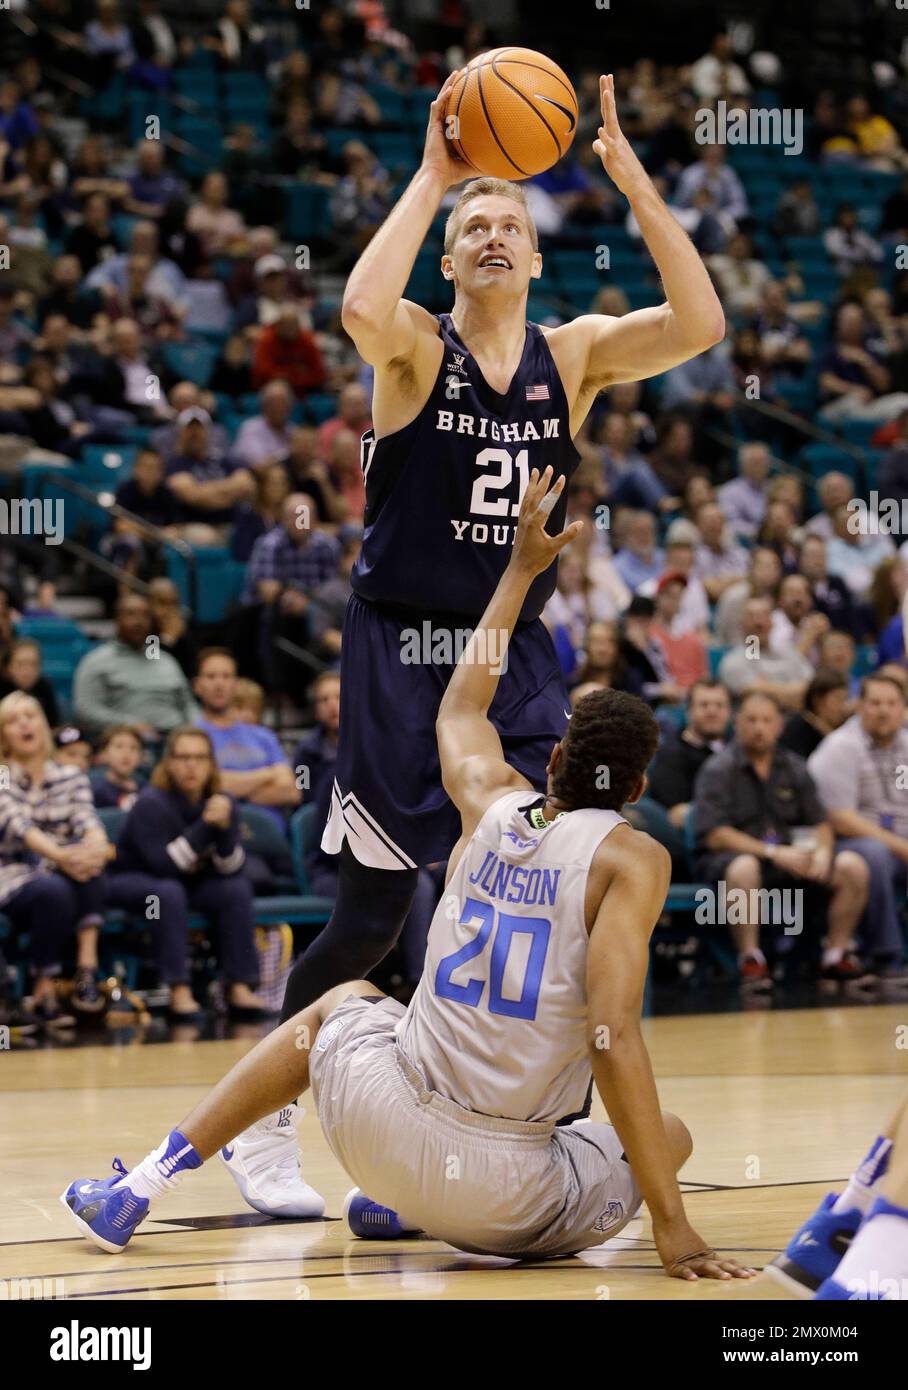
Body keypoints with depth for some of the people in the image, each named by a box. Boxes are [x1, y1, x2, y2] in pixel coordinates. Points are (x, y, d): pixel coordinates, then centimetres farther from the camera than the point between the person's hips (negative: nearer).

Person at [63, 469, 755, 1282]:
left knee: (343, 1002, 37)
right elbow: (614, 1038, -16)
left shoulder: (492, 802, 8)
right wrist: (671, 1229, -16)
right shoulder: (632, 858, -5)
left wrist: (523, 568, 43)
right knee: (670, 1137, 26)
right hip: (510, 1204, -4)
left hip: (383, 1129, 4)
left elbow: (461, 706, 33)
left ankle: (141, 1188, 32)